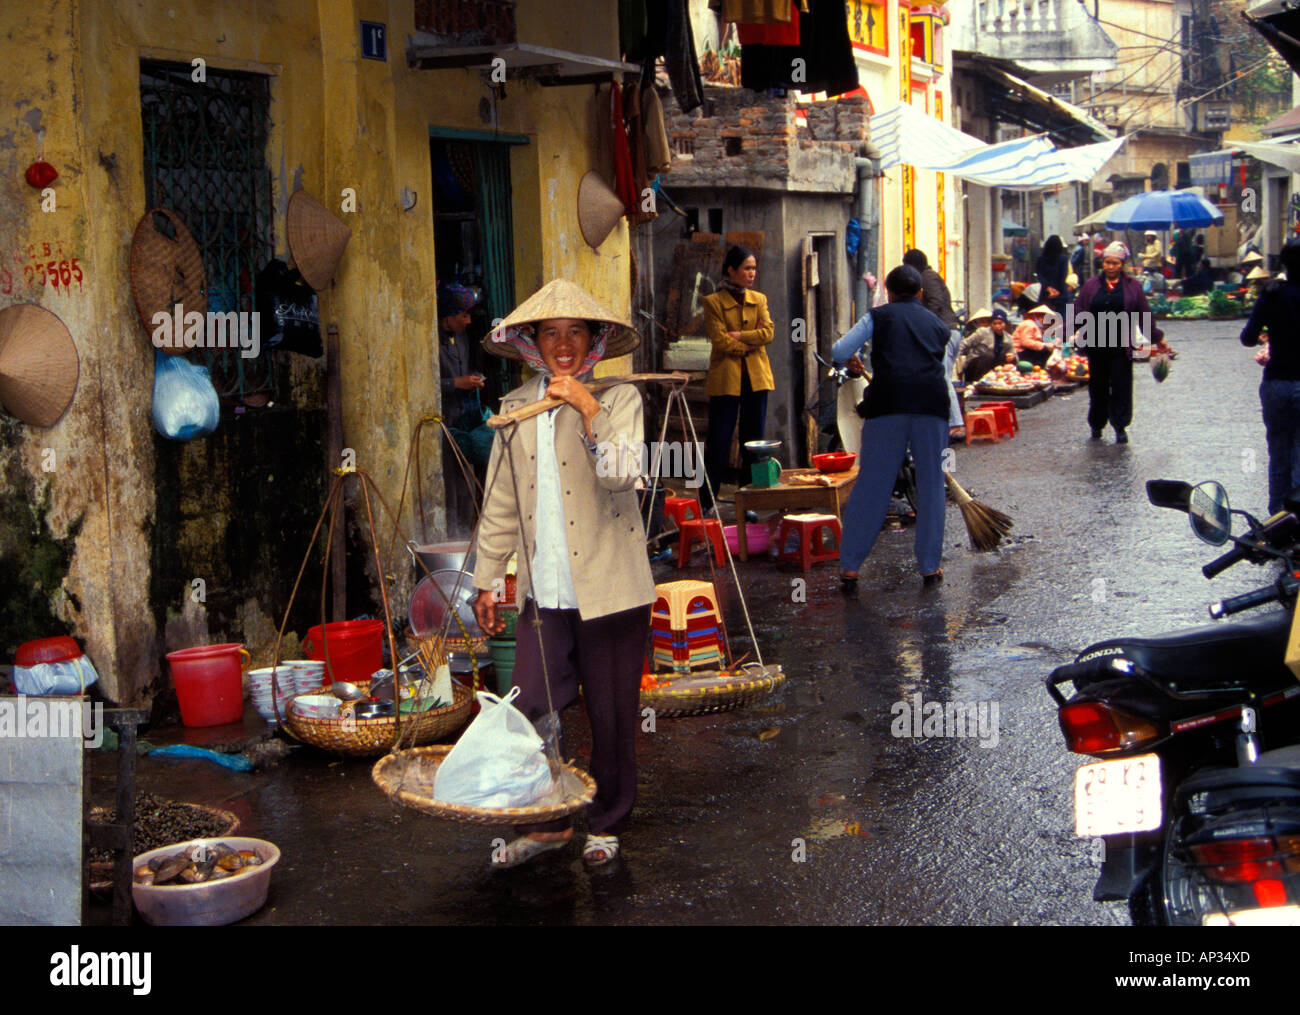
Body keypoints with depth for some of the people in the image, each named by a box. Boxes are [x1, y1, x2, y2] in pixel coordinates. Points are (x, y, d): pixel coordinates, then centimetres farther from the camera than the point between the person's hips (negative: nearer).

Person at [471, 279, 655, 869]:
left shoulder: (619, 400, -2)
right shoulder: (516, 409, 9)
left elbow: (622, 471, -21)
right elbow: (500, 505, 14)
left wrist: (588, 408, -22)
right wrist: (487, 583, 13)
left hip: (610, 590, -3)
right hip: (545, 592, 3)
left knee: (611, 716, 7)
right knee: (531, 711, -2)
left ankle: (607, 824, 26)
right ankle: (545, 822, 18)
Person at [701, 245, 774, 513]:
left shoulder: (759, 299, 12)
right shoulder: (713, 302, -1)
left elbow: (768, 332, -2)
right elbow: (719, 339, -11)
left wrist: (738, 336, -11)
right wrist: (751, 343, -7)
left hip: (756, 377, 4)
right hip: (726, 378, -4)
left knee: (753, 441, 5)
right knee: (718, 443, -4)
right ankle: (705, 504, 5)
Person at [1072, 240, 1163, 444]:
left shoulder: (1132, 286, 5)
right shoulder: (1091, 285, 8)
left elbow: (1144, 314, 8)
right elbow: (1079, 310, 5)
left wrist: (1155, 337, 8)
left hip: (1121, 346, -2)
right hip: (1096, 345, 2)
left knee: (1121, 387, -2)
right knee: (1098, 386, 10)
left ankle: (1120, 427, 3)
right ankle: (1096, 425, 22)